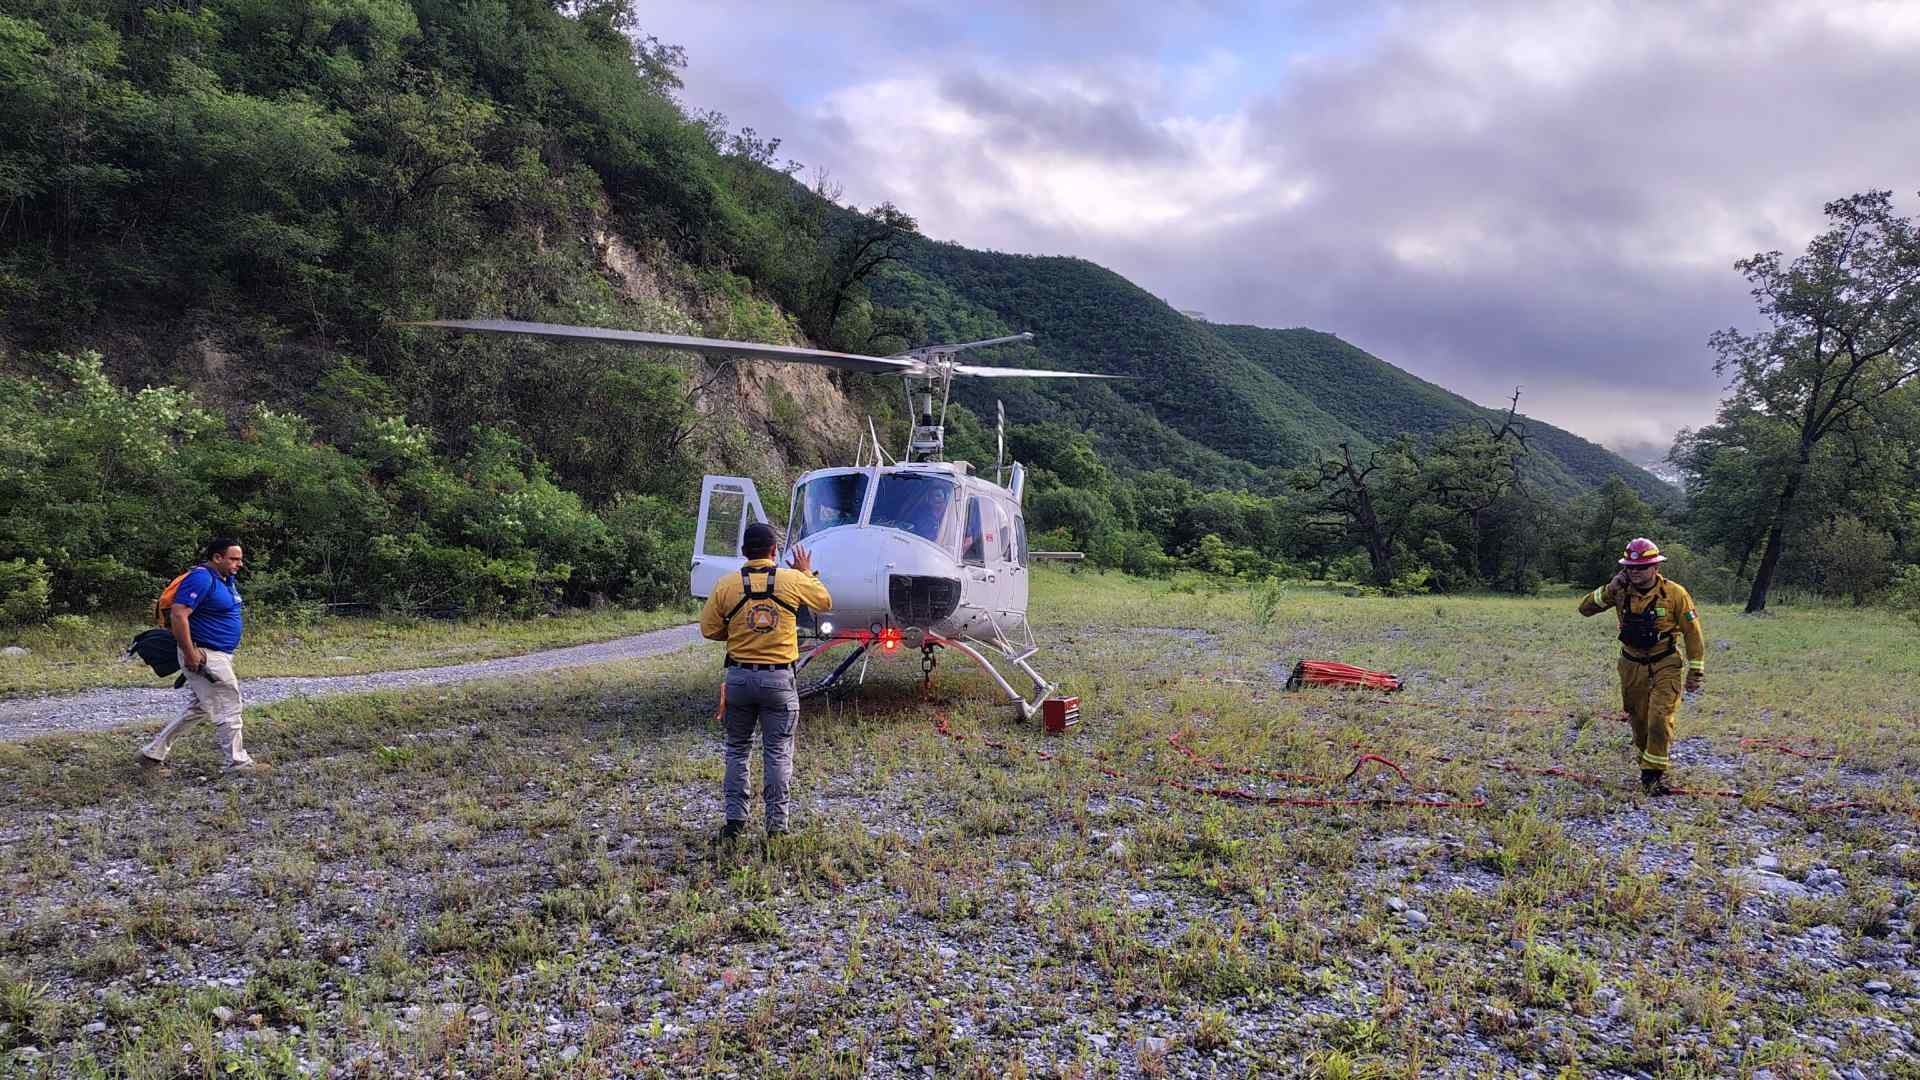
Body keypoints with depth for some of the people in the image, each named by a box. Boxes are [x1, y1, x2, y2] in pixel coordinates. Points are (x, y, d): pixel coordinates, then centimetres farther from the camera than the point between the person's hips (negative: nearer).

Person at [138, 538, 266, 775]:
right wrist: (190, 655, -24)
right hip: (204, 656, -10)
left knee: (200, 709, 17)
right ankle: (238, 762, 8)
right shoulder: (201, 578, -18)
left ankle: (153, 753, 24)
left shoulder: (226, 579, 13)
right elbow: (178, 615, -25)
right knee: (228, 708, -2)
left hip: (220, 656, 10)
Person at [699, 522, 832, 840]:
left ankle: (735, 819, 16)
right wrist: (808, 572, 25)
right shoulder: (792, 580, -5)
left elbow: (709, 629, 2)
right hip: (778, 679, -1)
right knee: (778, 754, 6)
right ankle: (776, 824, 8)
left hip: (739, 676, 1)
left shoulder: (726, 585, -3)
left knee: (737, 750, 15)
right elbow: (825, 602, 12)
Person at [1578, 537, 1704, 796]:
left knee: (1659, 720, -15)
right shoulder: (1621, 592, -4)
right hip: (1632, 667, 3)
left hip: (1666, 666, -3)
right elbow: (1585, 608, -3)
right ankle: (1647, 766, 31)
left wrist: (1696, 671, -4)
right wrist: (1609, 590, -17)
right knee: (1639, 723, 12)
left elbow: (1692, 633, -5)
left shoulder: (1674, 593, -12)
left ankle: (1654, 773, -5)